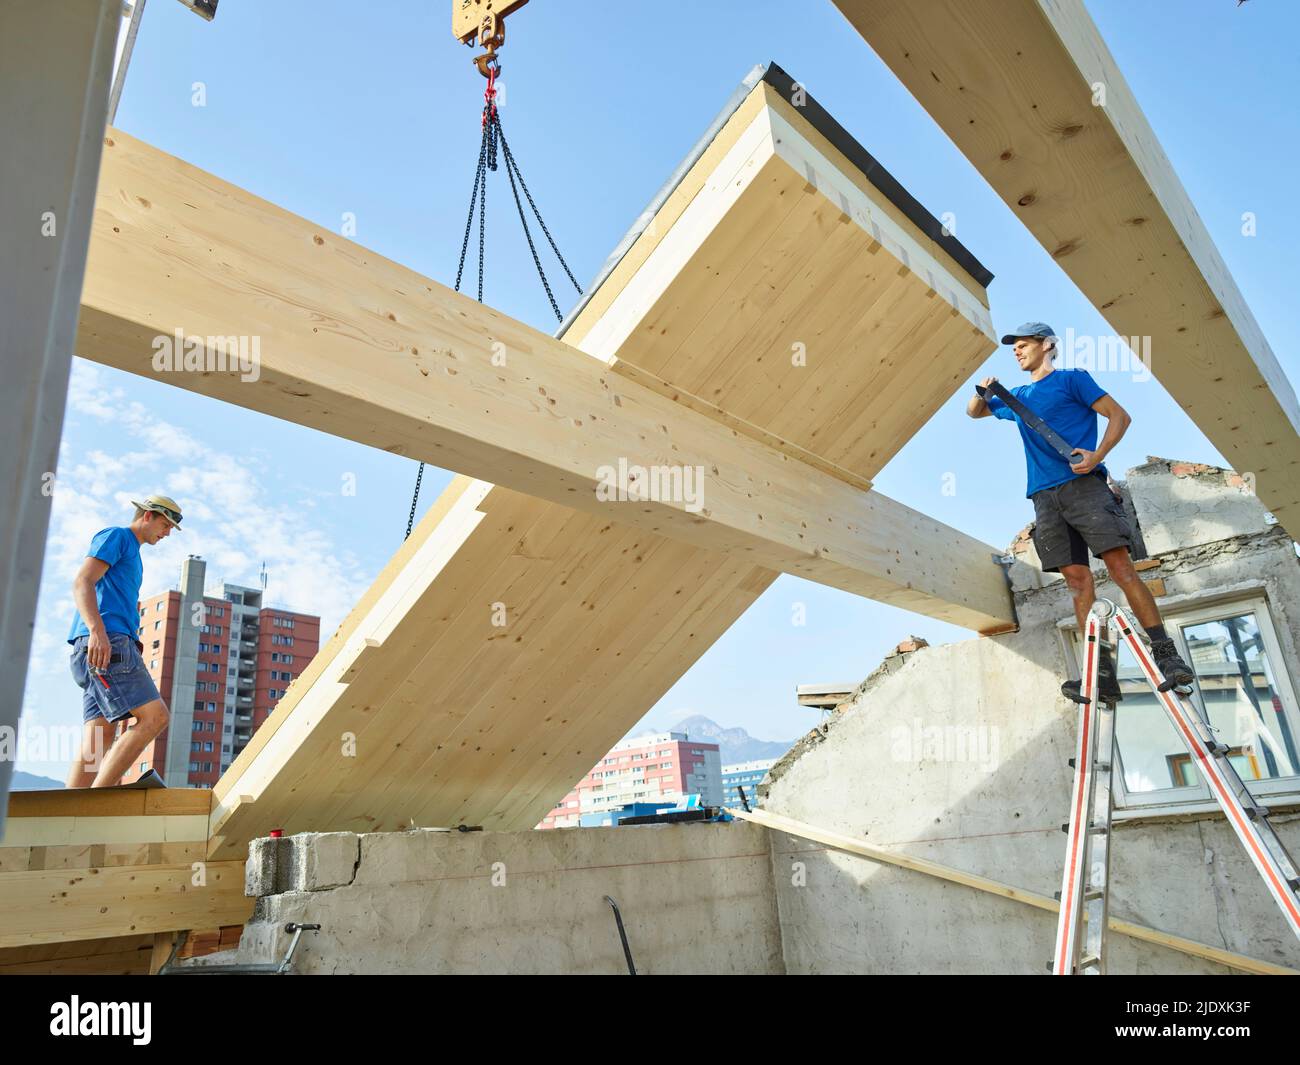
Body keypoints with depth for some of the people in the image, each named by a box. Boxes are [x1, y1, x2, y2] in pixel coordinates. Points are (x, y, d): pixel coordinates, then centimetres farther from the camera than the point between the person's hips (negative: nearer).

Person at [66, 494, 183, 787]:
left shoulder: (132, 555, 32)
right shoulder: (115, 535, 4)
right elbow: (82, 582, -10)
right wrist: (97, 630, -24)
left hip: (109, 646, 10)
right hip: (105, 642, -10)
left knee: (99, 741, 0)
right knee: (155, 717, -18)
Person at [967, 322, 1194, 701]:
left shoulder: (1072, 379, 9)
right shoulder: (1017, 397, 25)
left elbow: (1120, 416, 3)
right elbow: (974, 413, 37)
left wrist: (1097, 456, -16)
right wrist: (982, 393, 12)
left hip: (1083, 485, -4)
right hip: (1045, 497, 5)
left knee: (1120, 566, -15)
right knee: (1077, 578, -5)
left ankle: (1166, 655, -13)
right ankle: (1102, 673, -9)